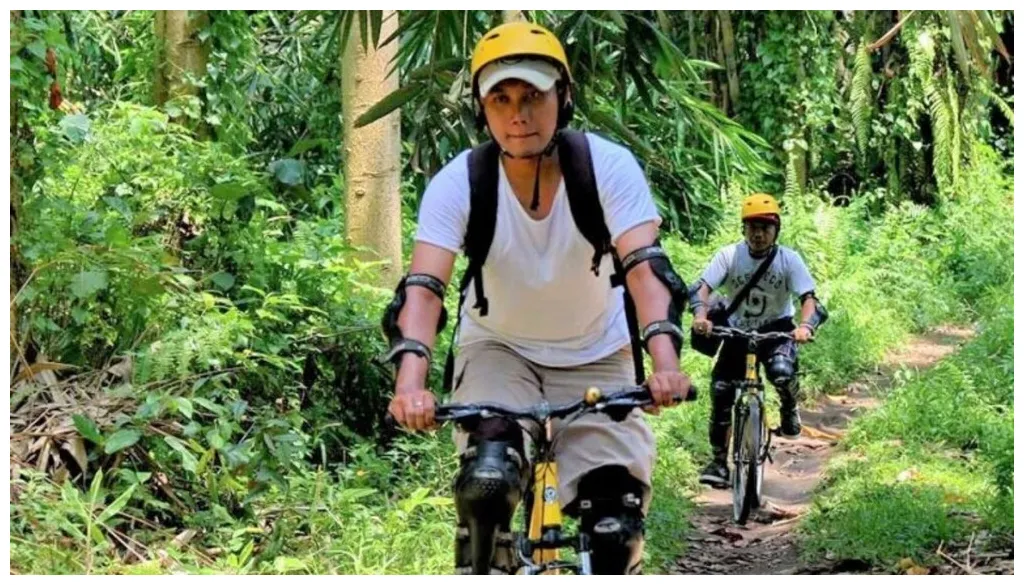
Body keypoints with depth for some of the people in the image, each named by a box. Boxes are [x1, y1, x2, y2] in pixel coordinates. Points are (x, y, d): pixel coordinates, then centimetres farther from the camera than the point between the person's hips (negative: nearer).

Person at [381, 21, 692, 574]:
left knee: (618, 522, -10)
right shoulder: (459, 181, -21)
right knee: (487, 478, -28)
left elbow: (645, 266, -31)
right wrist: (410, 383, -47)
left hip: (596, 356, 1)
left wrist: (664, 362, -48)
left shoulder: (608, 166, -21)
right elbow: (423, 288, -30)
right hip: (498, 348, 0)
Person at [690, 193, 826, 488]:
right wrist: (701, 316, -41)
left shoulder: (788, 259, -14)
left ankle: (790, 410, 3)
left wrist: (805, 326, -40)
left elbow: (808, 297, -19)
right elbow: (703, 287, -21)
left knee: (782, 372, -32)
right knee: (721, 393, -9)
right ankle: (719, 461, 4)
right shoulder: (729, 255, -14)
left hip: (776, 329, -2)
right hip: (737, 330, 2)